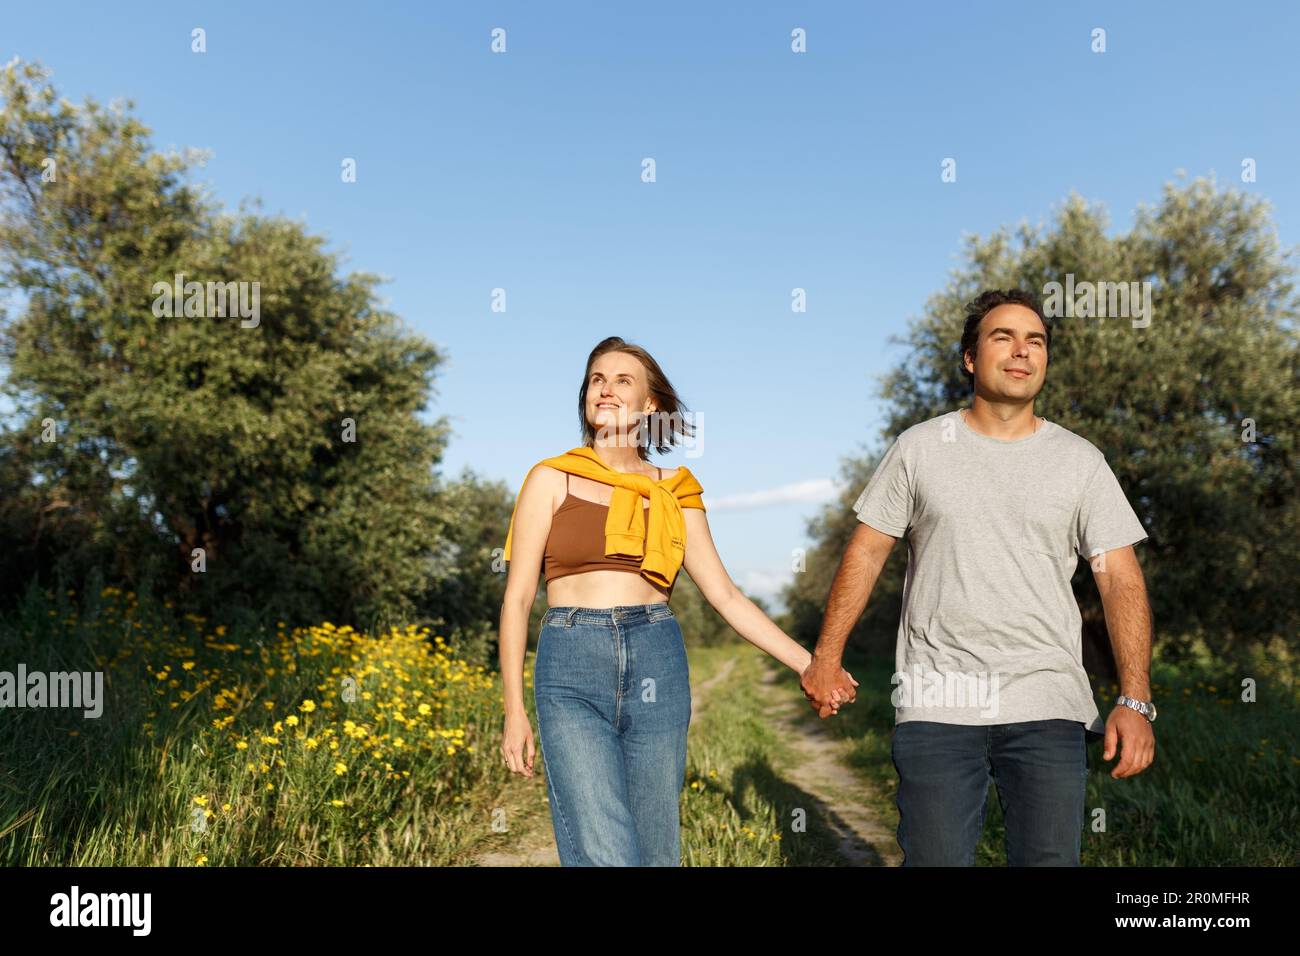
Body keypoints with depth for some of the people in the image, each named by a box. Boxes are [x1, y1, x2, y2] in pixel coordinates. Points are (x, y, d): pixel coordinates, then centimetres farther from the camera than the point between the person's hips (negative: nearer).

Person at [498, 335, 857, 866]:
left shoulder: (672, 492, 11)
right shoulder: (551, 480, 4)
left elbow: (724, 593, 9)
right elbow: (517, 598, 2)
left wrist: (808, 663, 2)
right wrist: (513, 709, -4)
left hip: (656, 667, 3)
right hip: (572, 669, -2)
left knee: (655, 851, 7)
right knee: (606, 854, -16)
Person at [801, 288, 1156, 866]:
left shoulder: (1080, 461, 6)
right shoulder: (918, 448, 4)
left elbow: (1121, 579, 2)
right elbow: (866, 553, 7)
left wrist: (1135, 700, -7)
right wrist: (826, 657, 3)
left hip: (1047, 707, 1)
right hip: (937, 703, -1)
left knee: (1050, 858, 4)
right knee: (934, 858, 1)